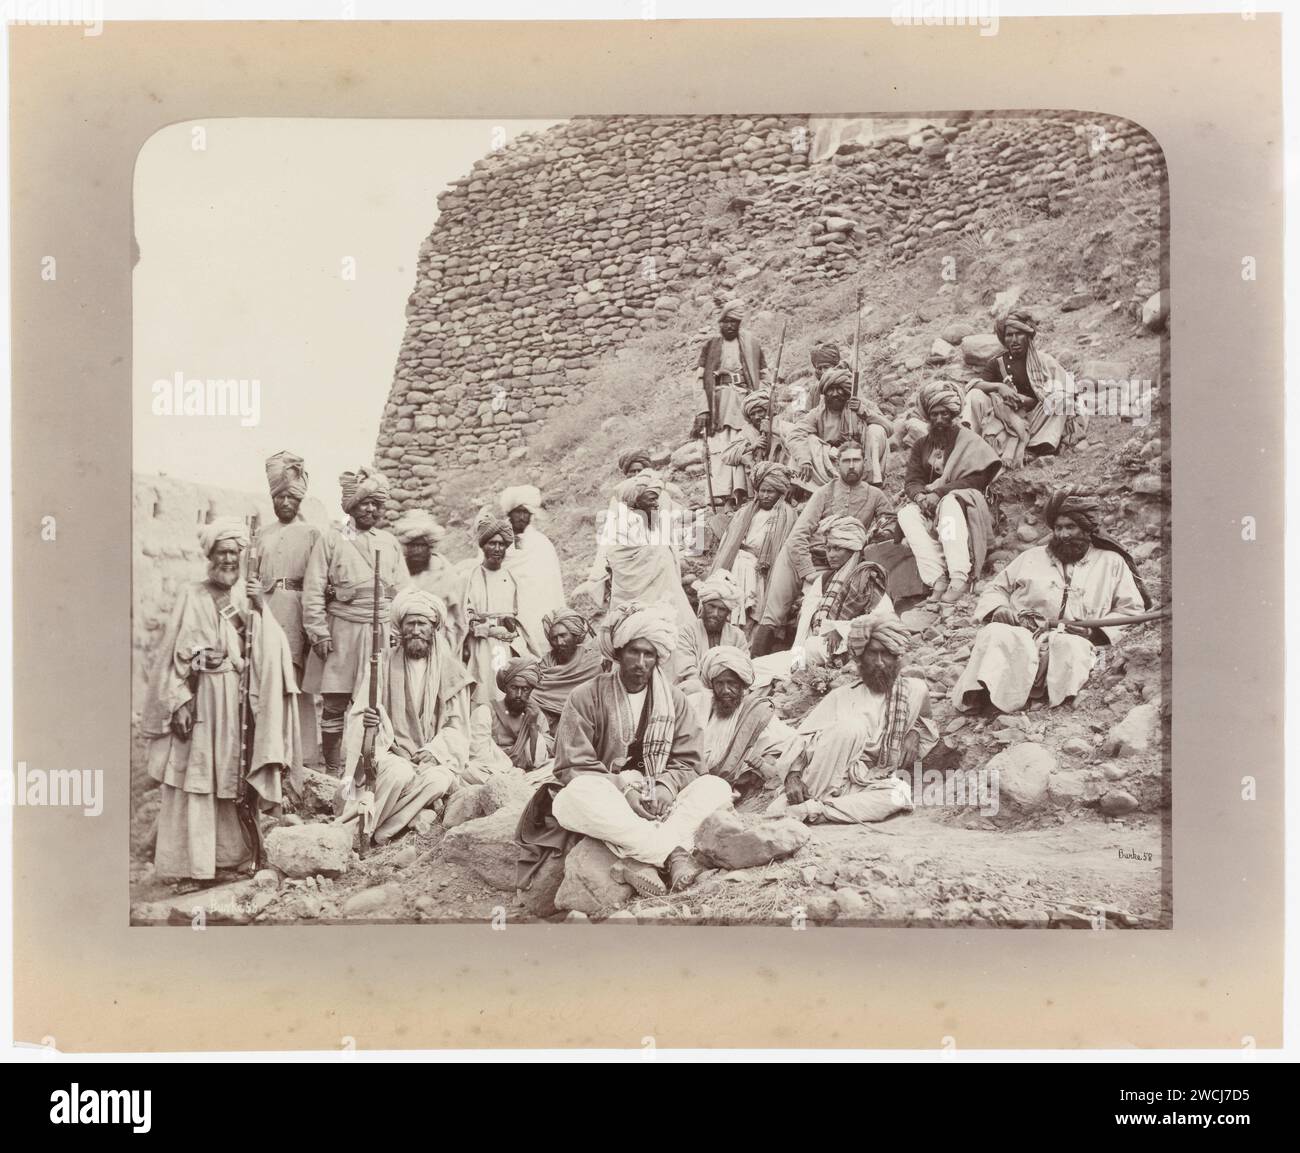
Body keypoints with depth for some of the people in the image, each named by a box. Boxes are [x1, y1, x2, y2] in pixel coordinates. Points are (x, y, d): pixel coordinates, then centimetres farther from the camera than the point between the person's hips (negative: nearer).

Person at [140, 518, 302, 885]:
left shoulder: (249, 597, 8)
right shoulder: (192, 596, 3)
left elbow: (271, 652, -4)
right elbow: (174, 654, -1)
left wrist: (259, 609, -17)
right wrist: (179, 702, -9)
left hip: (238, 699, 2)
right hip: (200, 698, -2)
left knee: (234, 778, 5)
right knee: (195, 780, -3)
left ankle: (231, 854, 16)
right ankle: (190, 864, 3)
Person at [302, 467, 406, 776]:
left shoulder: (390, 542, 13)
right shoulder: (331, 539, 2)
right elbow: (313, 591, -2)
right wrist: (319, 633, -9)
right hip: (341, 633, -3)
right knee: (334, 705, 1)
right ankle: (333, 770, 10)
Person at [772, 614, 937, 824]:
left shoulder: (914, 691, 10)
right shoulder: (841, 696, 5)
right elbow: (804, 734, -2)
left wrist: (915, 733, 4)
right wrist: (793, 774, -21)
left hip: (861, 788, 2)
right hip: (820, 780, -2)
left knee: (898, 796, -33)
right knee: (851, 726, -29)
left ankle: (811, 810, -34)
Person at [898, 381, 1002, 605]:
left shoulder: (968, 441, 4)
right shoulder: (922, 445, 18)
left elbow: (976, 479, -11)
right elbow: (911, 481, 7)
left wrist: (939, 493, -21)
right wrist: (920, 496, -18)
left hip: (965, 505, -4)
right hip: (930, 510, 4)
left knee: (949, 503, -38)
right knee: (906, 513, -27)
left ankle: (960, 579, -46)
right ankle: (938, 581, -40)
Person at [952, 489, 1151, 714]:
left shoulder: (1111, 563, 24)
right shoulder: (1032, 557, 30)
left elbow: (1131, 611, 17)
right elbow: (995, 589, 29)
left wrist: (1094, 630, -2)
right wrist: (1001, 612, 4)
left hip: (1073, 639, -1)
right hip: (1019, 633, 1)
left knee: (1070, 647, -39)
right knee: (995, 634, -35)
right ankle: (979, 692, -59)